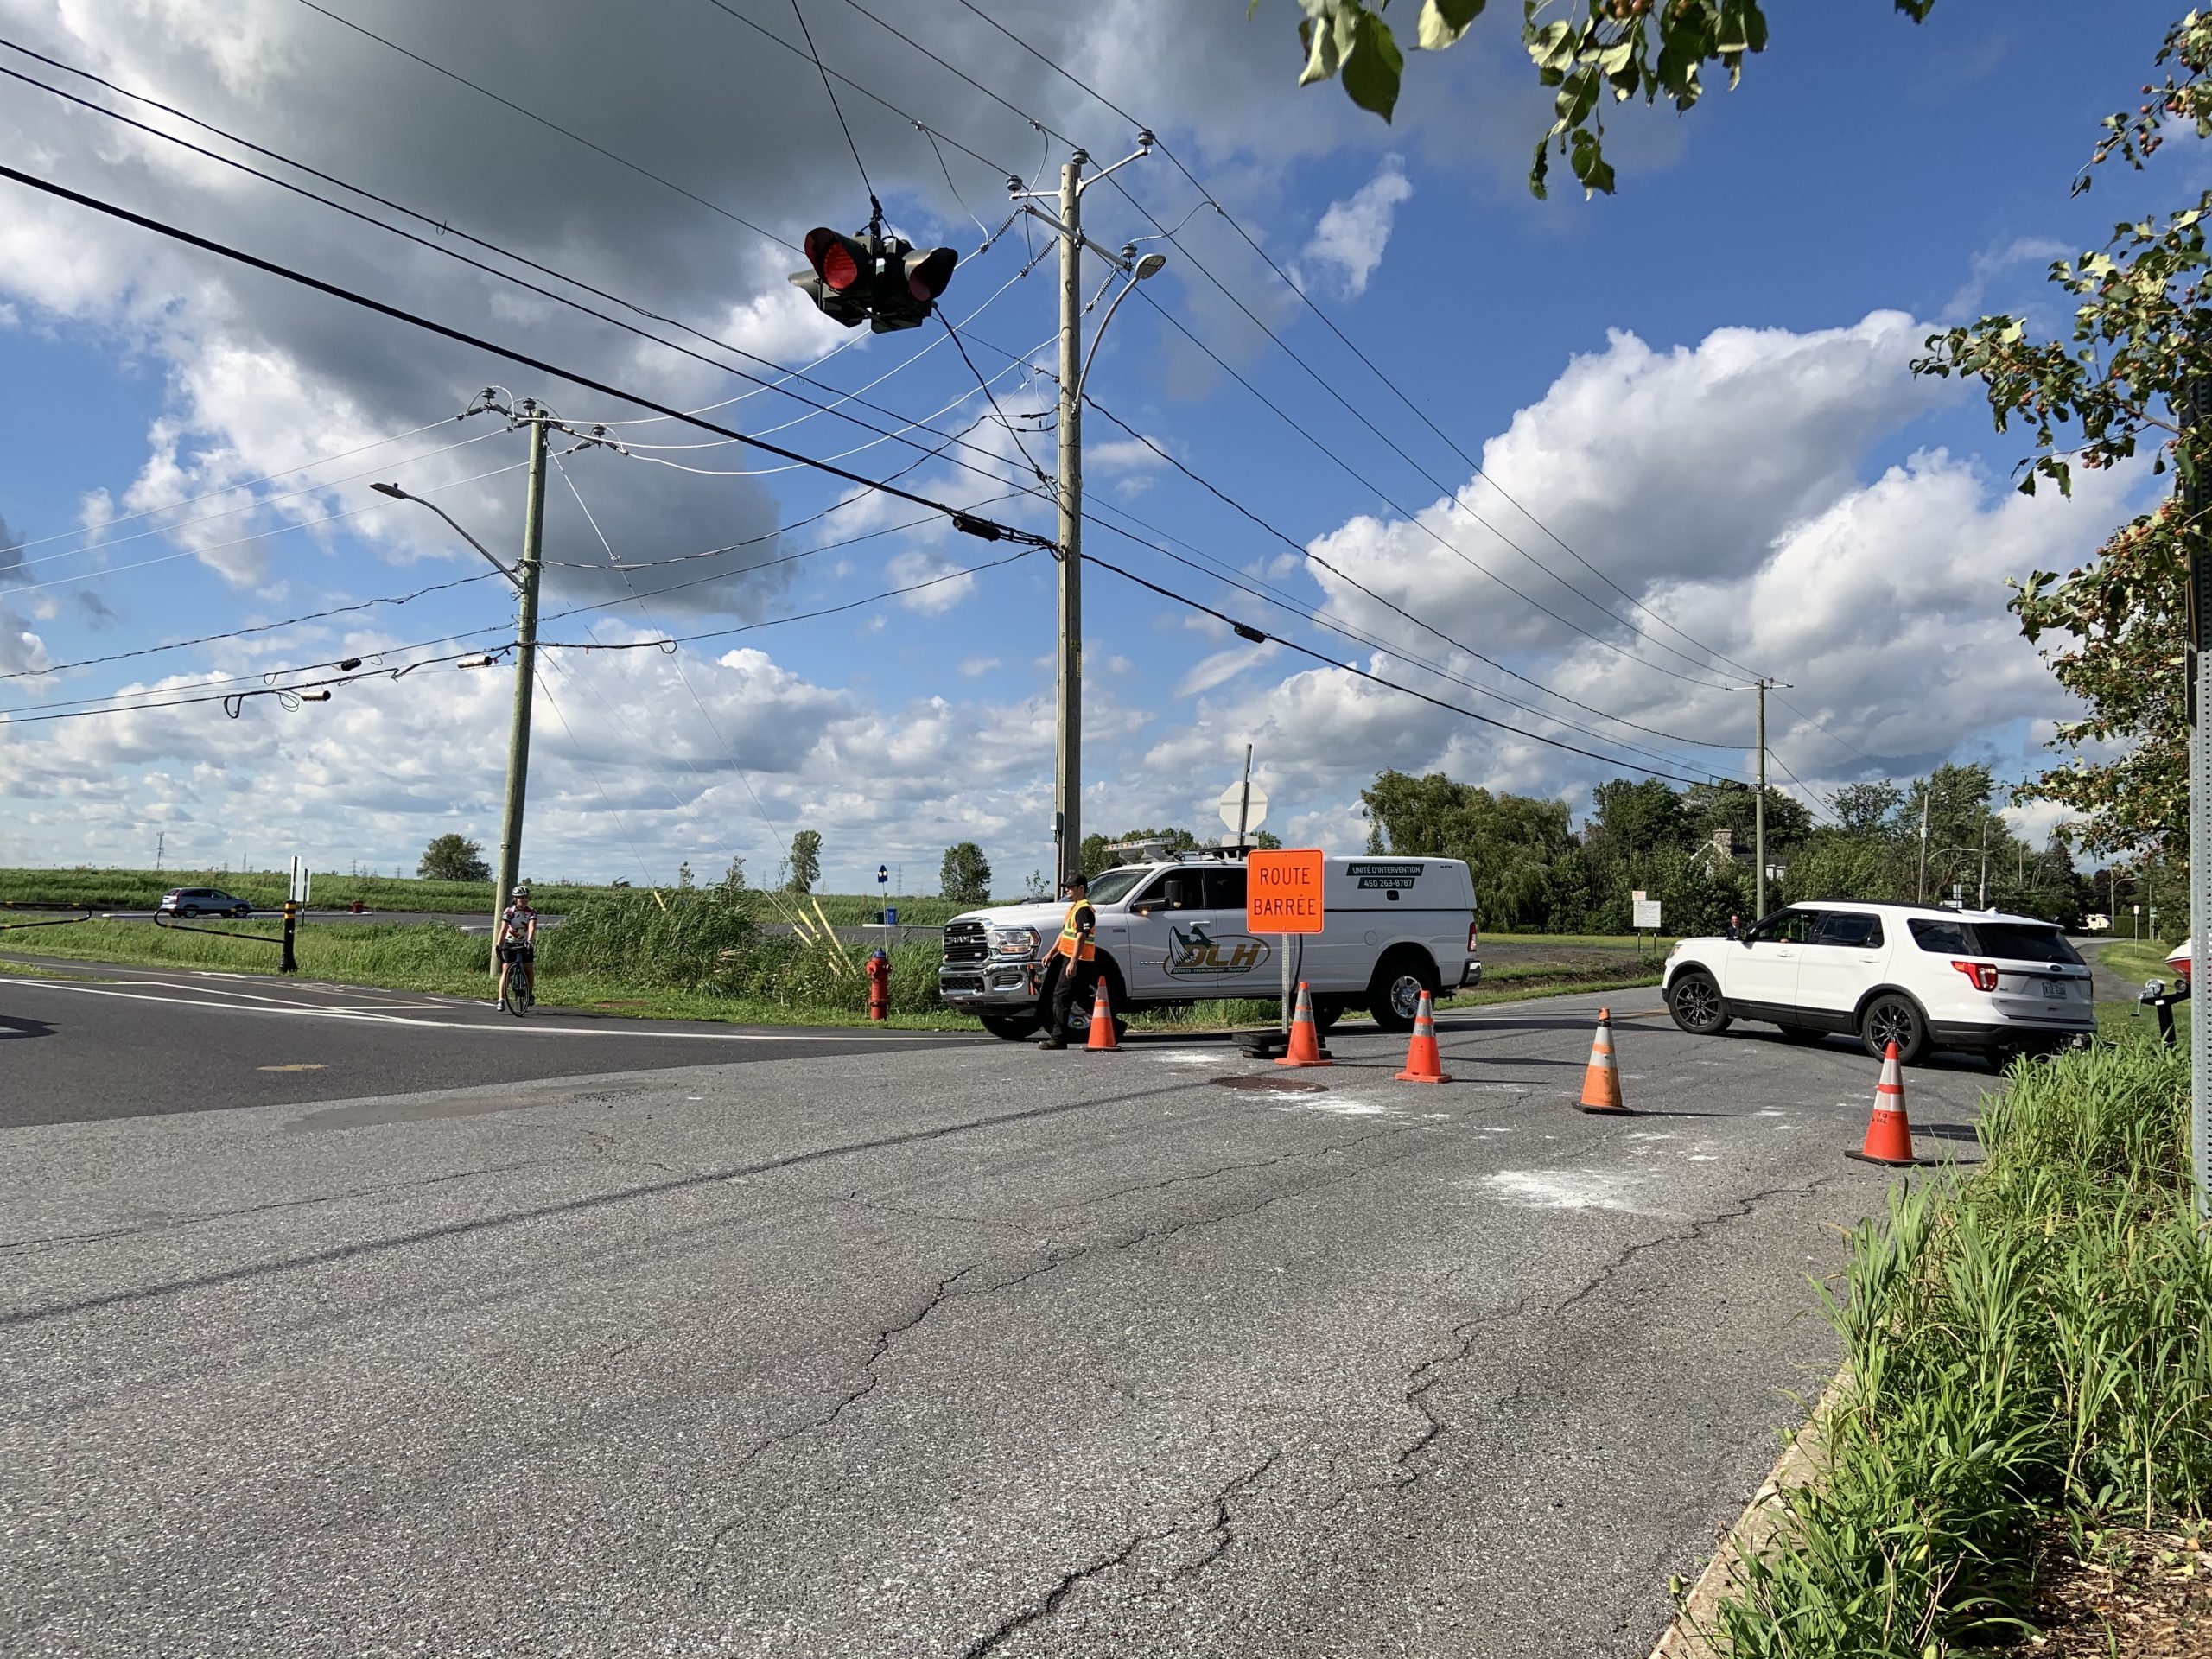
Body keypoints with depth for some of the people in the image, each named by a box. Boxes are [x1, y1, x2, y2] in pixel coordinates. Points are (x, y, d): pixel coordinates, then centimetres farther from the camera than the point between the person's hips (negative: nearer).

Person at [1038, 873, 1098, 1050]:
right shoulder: (1074, 907, 20)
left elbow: (1081, 937, -23)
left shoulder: (1083, 909, -14)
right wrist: (1052, 953, 25)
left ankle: (1058, 1038, -8)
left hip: (1078, 961, -10)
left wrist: (1073, 962, -28)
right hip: (1071, 958, 10)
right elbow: (1064, 933, 26)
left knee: (1061, 997, -9)